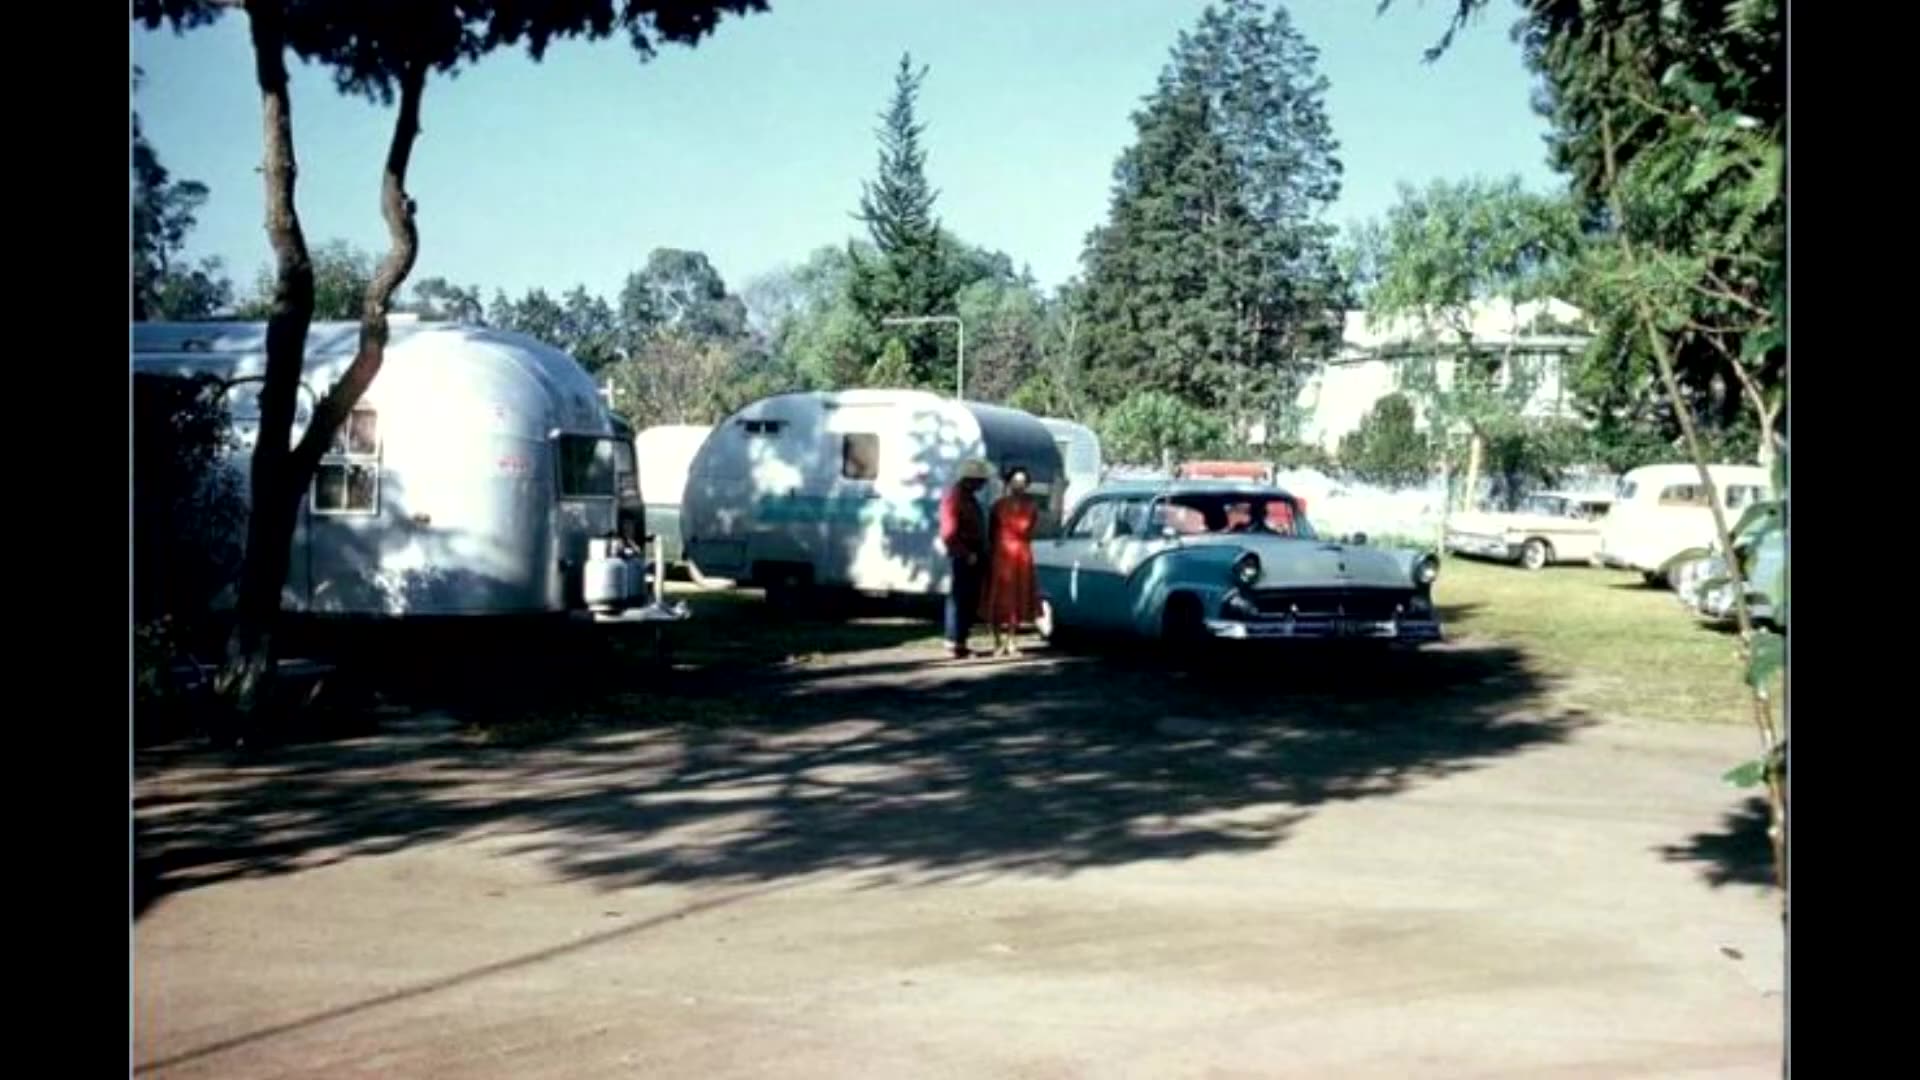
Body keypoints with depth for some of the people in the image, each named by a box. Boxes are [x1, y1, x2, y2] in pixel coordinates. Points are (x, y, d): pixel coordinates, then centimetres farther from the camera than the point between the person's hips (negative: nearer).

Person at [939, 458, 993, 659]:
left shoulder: (969, 497, 15)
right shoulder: (953, 498, -15)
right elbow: (949, 535, -19)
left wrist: (980, 552, 13)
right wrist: (967, 554, -17)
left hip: (973, 556, 10)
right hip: (961, 557, -10)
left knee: (971, 598, 11)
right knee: (959, 598, -5)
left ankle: (959, 640, 17)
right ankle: (955, 642, -1)